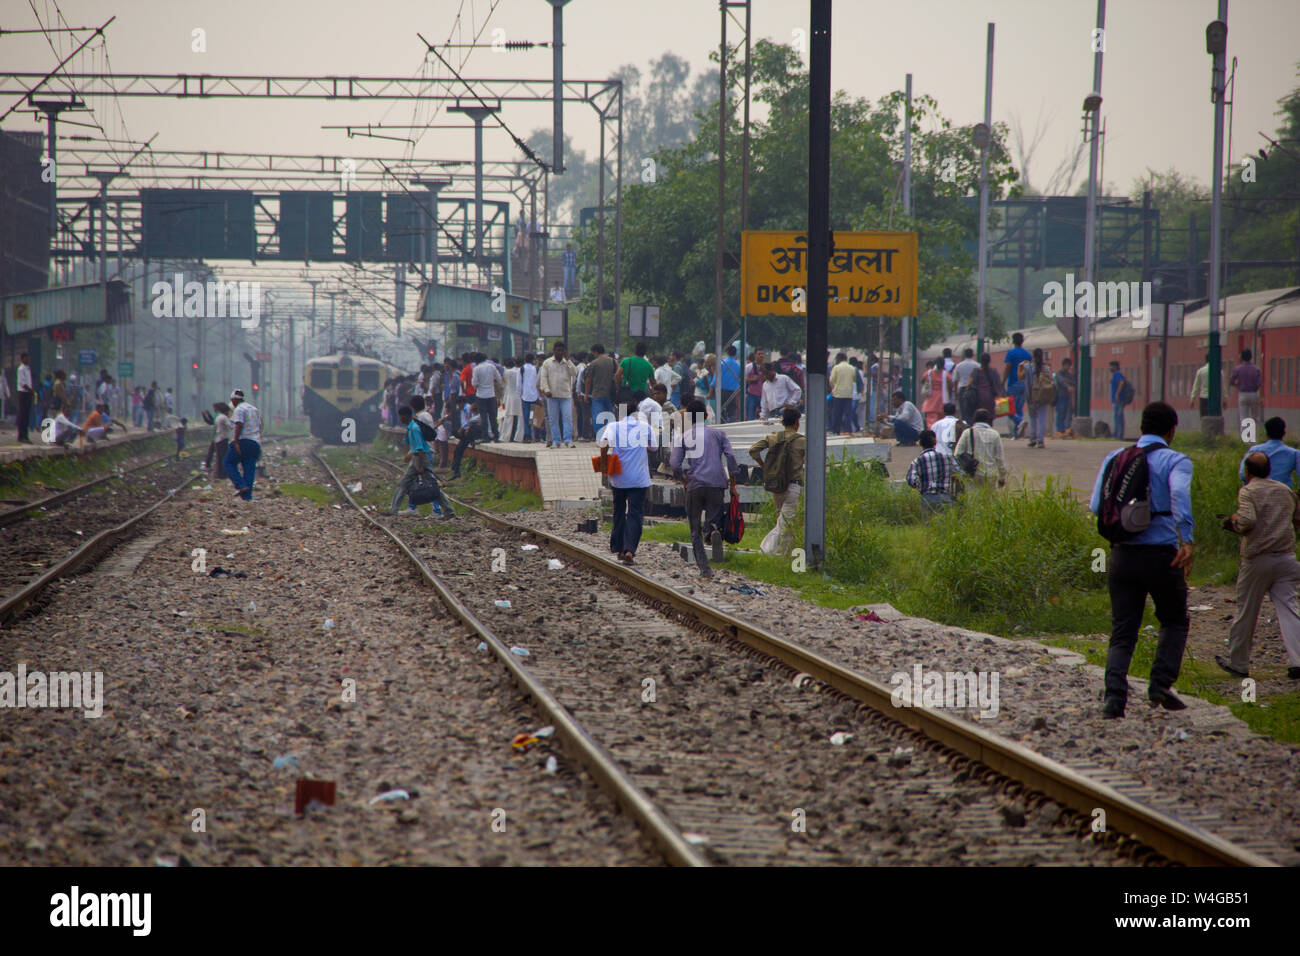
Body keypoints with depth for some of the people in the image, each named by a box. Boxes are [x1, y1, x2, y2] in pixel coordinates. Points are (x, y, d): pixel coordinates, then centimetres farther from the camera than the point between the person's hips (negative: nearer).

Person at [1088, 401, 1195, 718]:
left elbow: (1096, 506, 6)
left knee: (1122, 632, 6)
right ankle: (1161, 683, 4)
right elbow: (1179, 494, -23)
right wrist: (1187, 540, -30)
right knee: (1174, 621, 19)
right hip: (1161, 555, -3)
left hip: (1123, 556, 3)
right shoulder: (1175, 461, -3)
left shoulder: (1115, 458, 10)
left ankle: (1114, 695, -12)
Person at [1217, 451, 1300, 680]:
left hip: (1257, 560, -4)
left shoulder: (1248, 492, -6)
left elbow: (1247, 521, -21)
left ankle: (1238, 663, 20)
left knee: (1246, 612, 8)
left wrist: (1234, 521, -1)